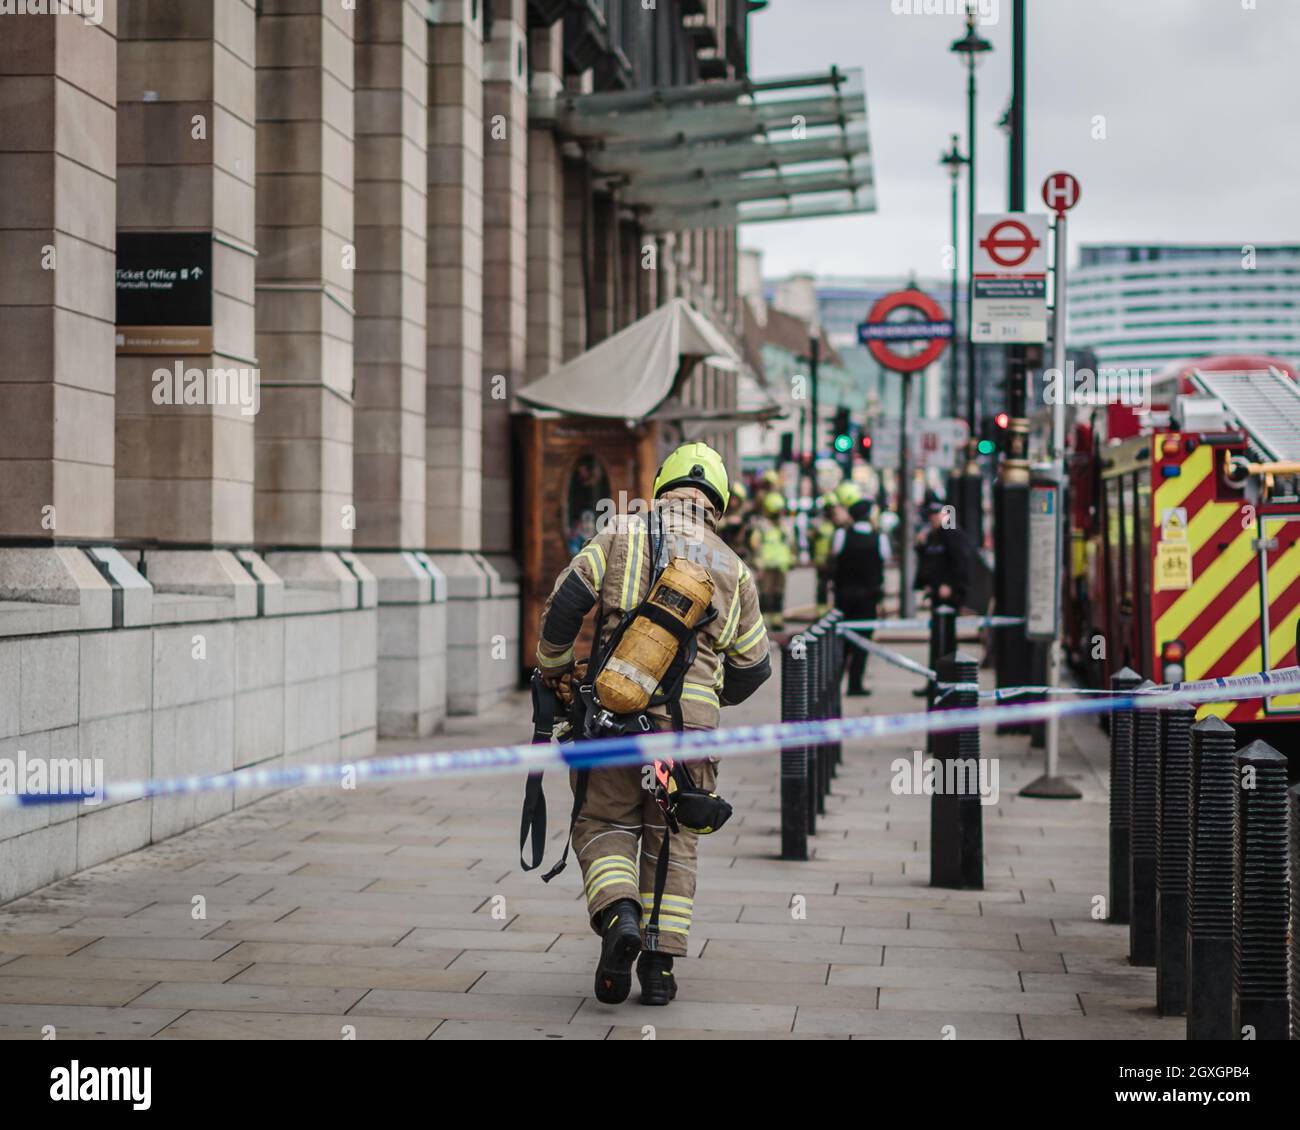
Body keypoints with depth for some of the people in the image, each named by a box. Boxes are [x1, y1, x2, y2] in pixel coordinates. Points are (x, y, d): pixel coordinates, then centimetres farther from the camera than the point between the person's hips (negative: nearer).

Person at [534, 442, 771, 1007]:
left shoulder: (623, 532, 6)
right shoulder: (732, 569, 13)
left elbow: (566, 601, -4)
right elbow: (752, 665, 17)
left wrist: (552, 671, 10)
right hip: (690, 719, 2)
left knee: (604, 824, 11)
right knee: (672, 840, 14)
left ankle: (619, 917, -16)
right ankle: (660, 965, 9)